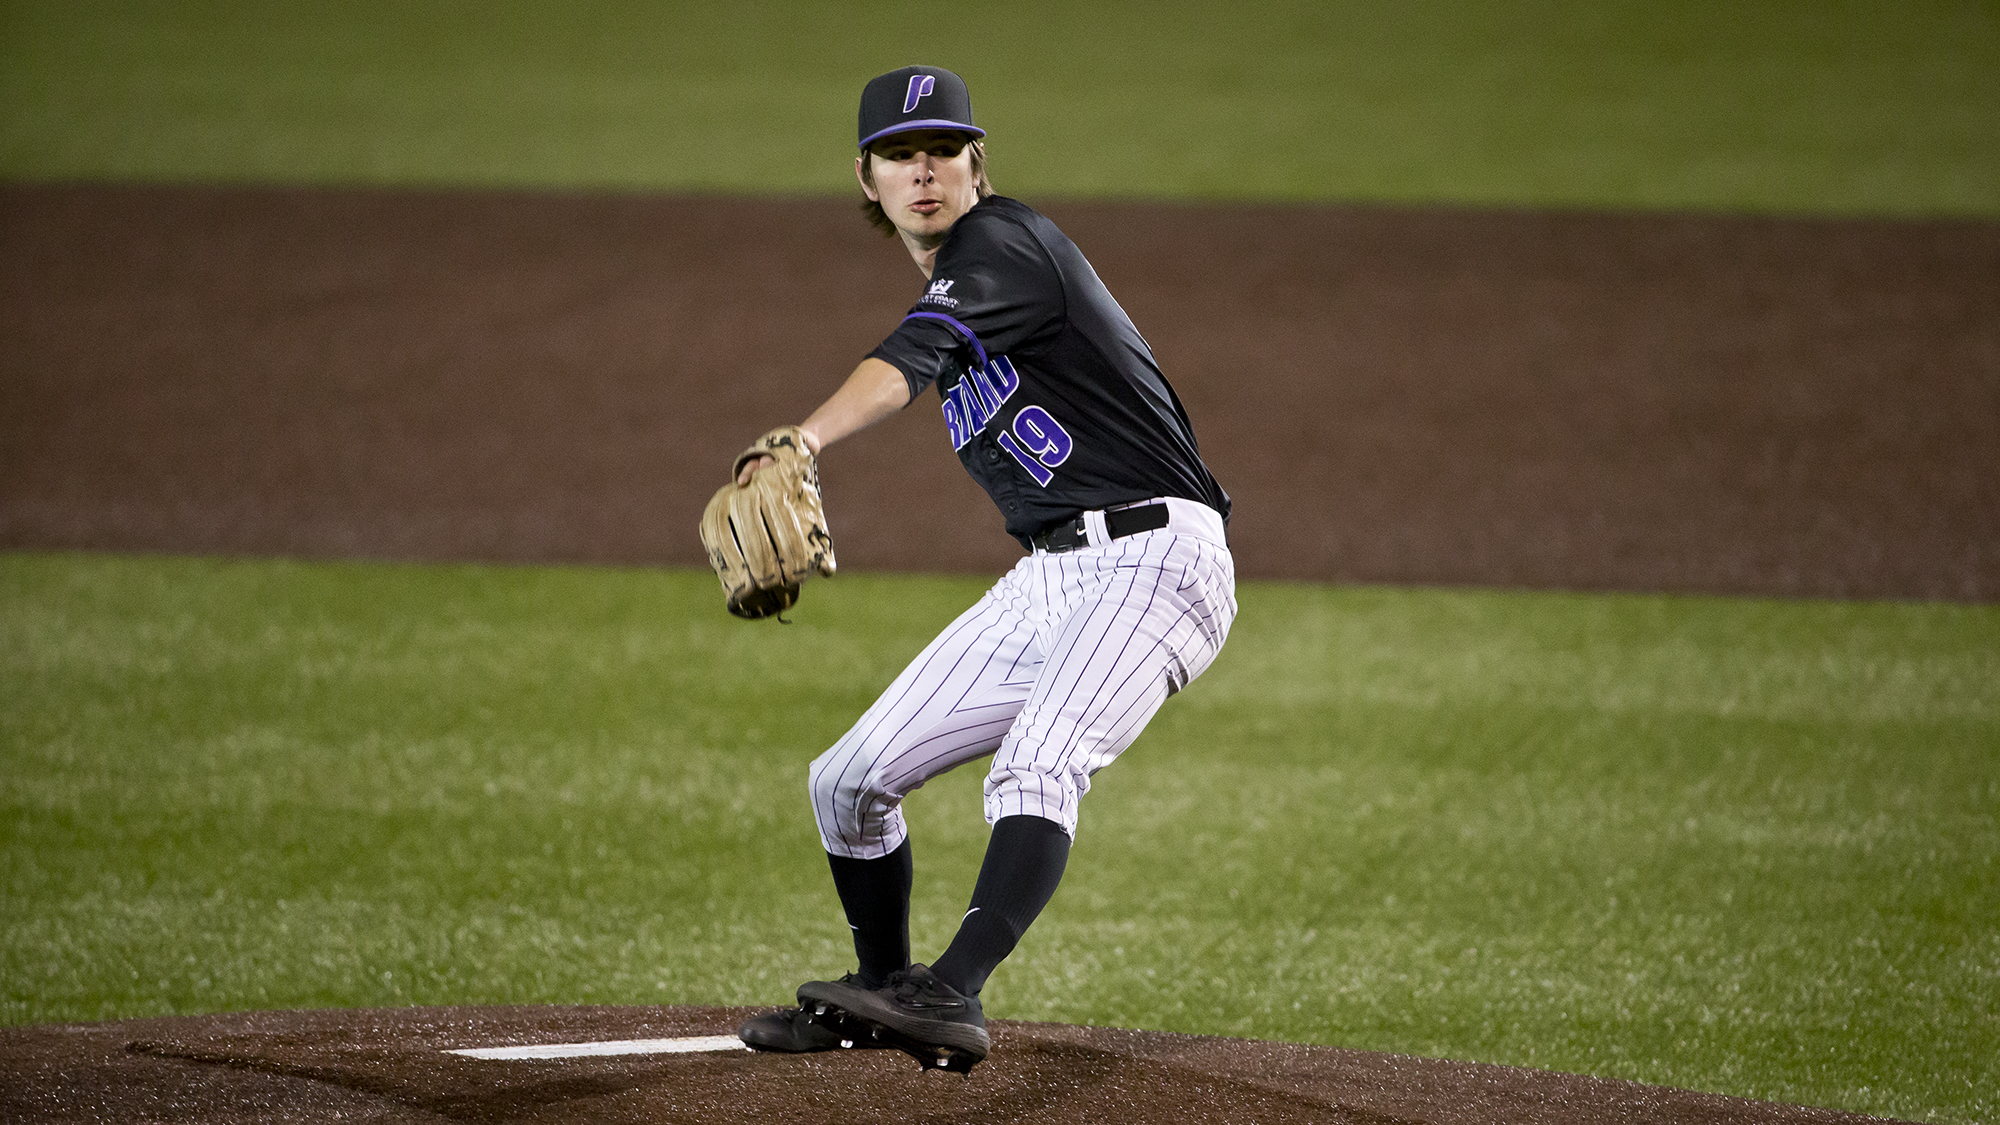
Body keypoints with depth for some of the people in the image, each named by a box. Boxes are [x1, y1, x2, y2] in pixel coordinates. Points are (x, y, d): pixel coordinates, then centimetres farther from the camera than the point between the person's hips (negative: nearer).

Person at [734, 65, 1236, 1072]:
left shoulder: (1001, 245, -12)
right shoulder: (953, 290, 16)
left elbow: (907, 364, -31)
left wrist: (804, 441, -48)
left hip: (1154, 558, -9)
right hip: (1046, 577, 9)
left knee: (1036, 765, -33)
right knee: (849, 780, 10)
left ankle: (949, 999, -47)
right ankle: (883, 993, 31)